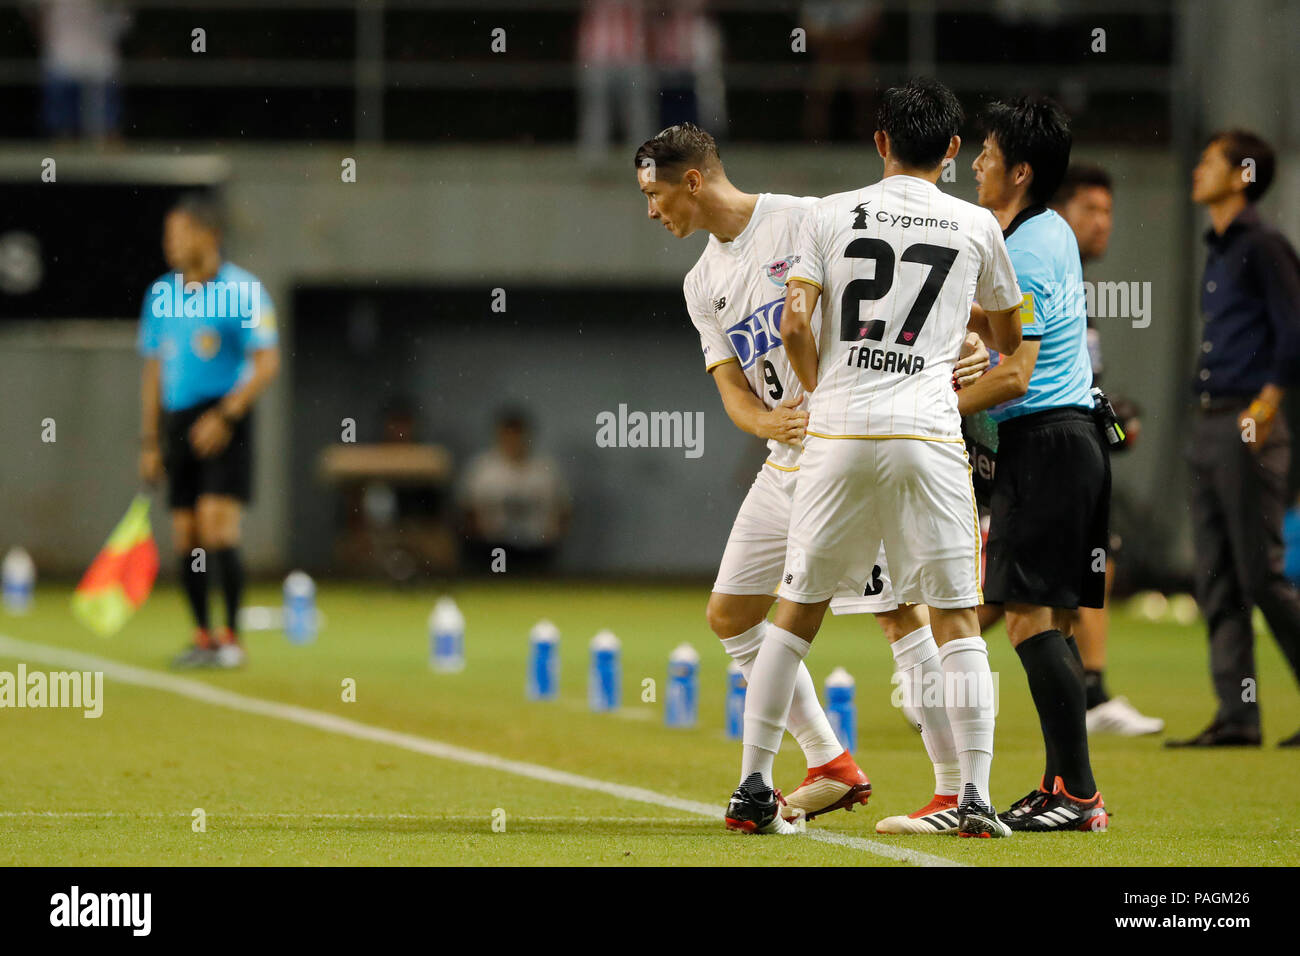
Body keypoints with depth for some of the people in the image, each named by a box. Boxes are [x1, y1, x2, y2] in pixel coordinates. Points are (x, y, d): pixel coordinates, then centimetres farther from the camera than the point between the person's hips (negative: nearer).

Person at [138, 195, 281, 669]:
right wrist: (150, 441, 14)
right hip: (178, 422, 6)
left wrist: (226, 416, -20)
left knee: (217, 527, -15)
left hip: (223, 422, -6)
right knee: (185, 536, 4)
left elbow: (267, 363, -11)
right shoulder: (161, 295, 11)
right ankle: (203, 635, 14)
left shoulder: (242, 289, -7)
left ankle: (232, 638, -10)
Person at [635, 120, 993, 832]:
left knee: (899, 612, -13)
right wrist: (766, 423, -16)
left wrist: (959, 342, -22)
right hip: (787, 462, 8)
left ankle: (958, 792, -11)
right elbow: (732, 386, 6)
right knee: (729, 615, 9)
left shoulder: (805, 220, -8)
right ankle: (830, 766, 17)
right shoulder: (703, 284, 14)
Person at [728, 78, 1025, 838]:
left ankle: (753, 785, 11)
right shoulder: (976, 227, 8)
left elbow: (794, 326, -2)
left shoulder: (830, 215, 6)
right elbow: (1008, 340, 22)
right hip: (929, 433, -1)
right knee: (957, 617, 4)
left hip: (839, 430, 1)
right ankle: (976, 795, -5)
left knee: (797, 611, 11)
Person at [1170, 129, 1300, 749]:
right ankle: (1236, 718, 5)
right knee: (1217, 583, 5)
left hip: (1248, 430, -9)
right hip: (1207, 429, 9)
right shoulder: (1218, 252, 19)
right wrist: (1206, 417, 18)